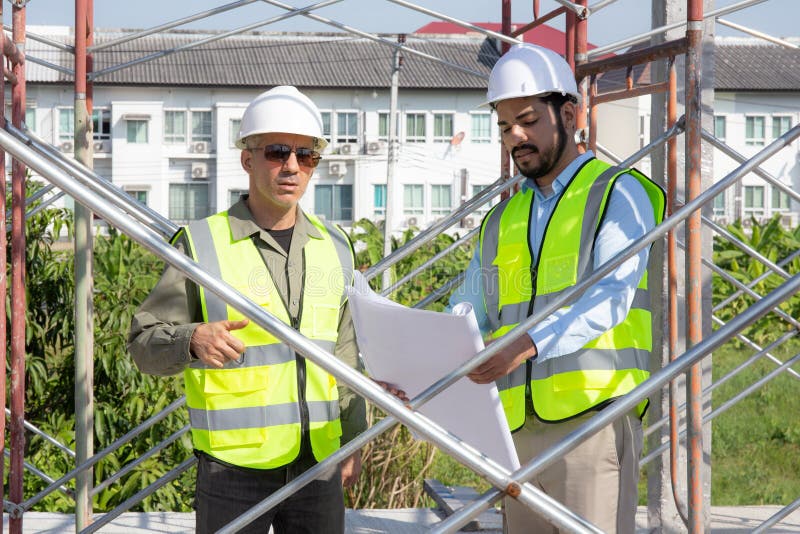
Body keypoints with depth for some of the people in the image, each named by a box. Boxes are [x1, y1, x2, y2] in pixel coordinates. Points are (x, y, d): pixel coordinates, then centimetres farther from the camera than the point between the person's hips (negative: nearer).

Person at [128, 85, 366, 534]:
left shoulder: (334, 247, 12)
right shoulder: (202, 244, -3)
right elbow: (144, 341, -5)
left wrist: (353, 440, 16)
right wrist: (193, 341, -25)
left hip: (318, 461, 4)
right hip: (234, 464, -4)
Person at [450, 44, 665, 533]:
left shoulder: (619, 194, 3)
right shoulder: (501, 221, 21)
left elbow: (609, 297, -12)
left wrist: (527, 345, -28)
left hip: (593, 417, -6)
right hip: (519, 426, 6)